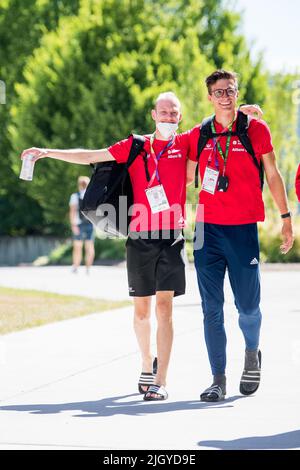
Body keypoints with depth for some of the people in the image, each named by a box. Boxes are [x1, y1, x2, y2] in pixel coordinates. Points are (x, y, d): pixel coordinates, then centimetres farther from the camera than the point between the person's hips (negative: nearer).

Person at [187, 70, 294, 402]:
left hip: (243, 228, -2)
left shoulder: (255, 129, 1)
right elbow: (185, 177, 17)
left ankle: (252, 353, 33)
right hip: (207, 228, 2)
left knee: (248, 305, 2)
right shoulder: (199, 135, 7)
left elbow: (272, 174, 7)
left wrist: (286, 217, 6)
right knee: (212, 308, 0)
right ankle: (218, 380, 5)